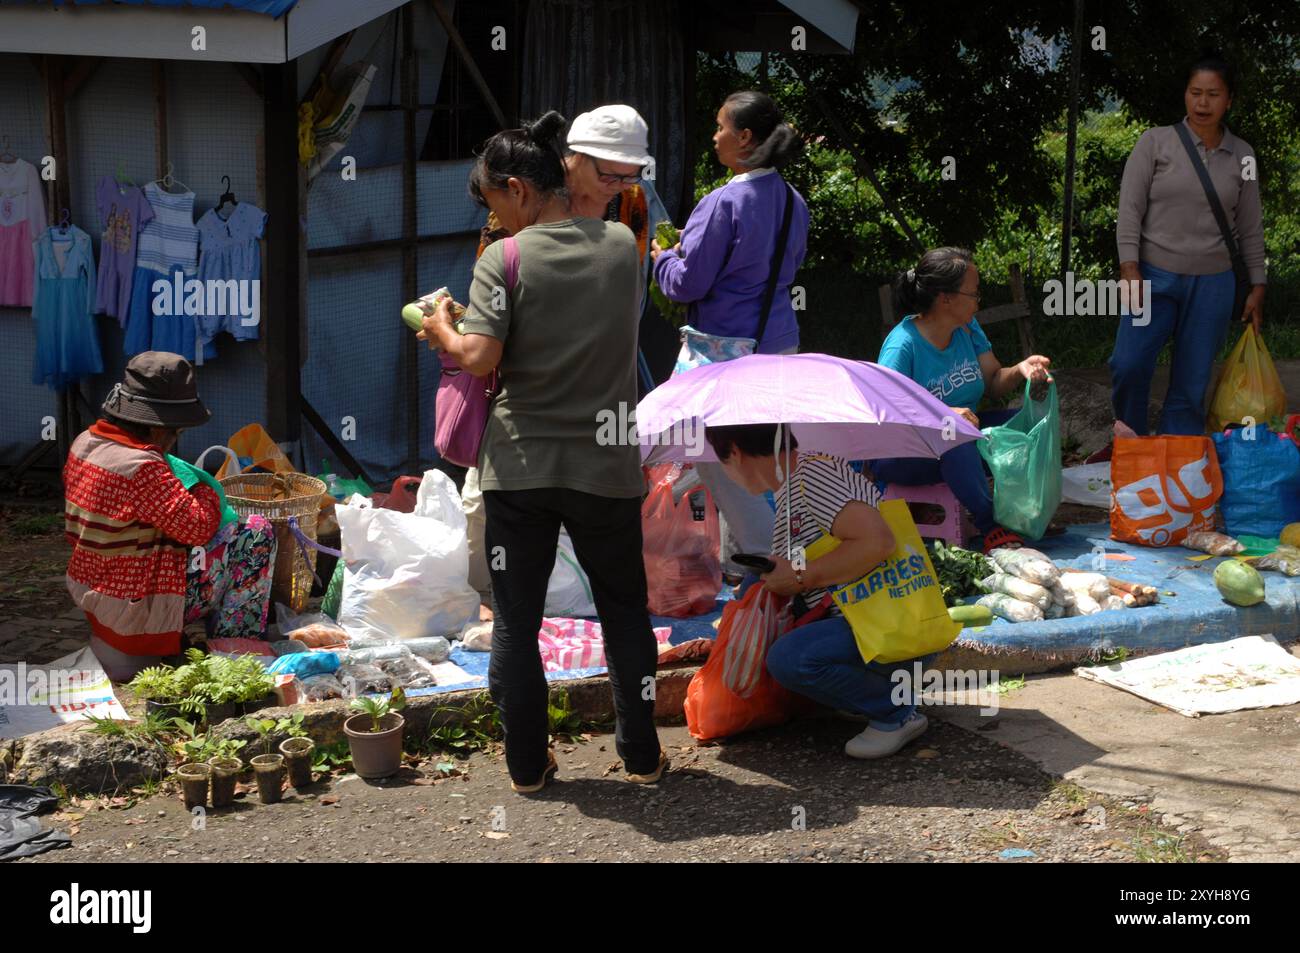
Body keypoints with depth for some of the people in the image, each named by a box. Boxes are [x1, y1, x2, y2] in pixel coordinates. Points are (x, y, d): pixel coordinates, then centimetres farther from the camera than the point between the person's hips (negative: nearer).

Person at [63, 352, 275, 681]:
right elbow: (199, 526, -25)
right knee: (257, 533, -2)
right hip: (138, 614, -9)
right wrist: (207, 489, -3)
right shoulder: (141, 469, -28)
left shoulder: (85, 442, 1)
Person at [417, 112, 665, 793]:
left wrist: (443, 331, 2)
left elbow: (479, 359, -20)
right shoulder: (622, 245, 1)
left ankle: (527, 766, 18)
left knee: (515, 623, 11)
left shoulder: (505, 259, -12)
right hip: (607, 465, 3)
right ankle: (642, 755, 23)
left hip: (520, 468, -3)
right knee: (625, 612, 17)